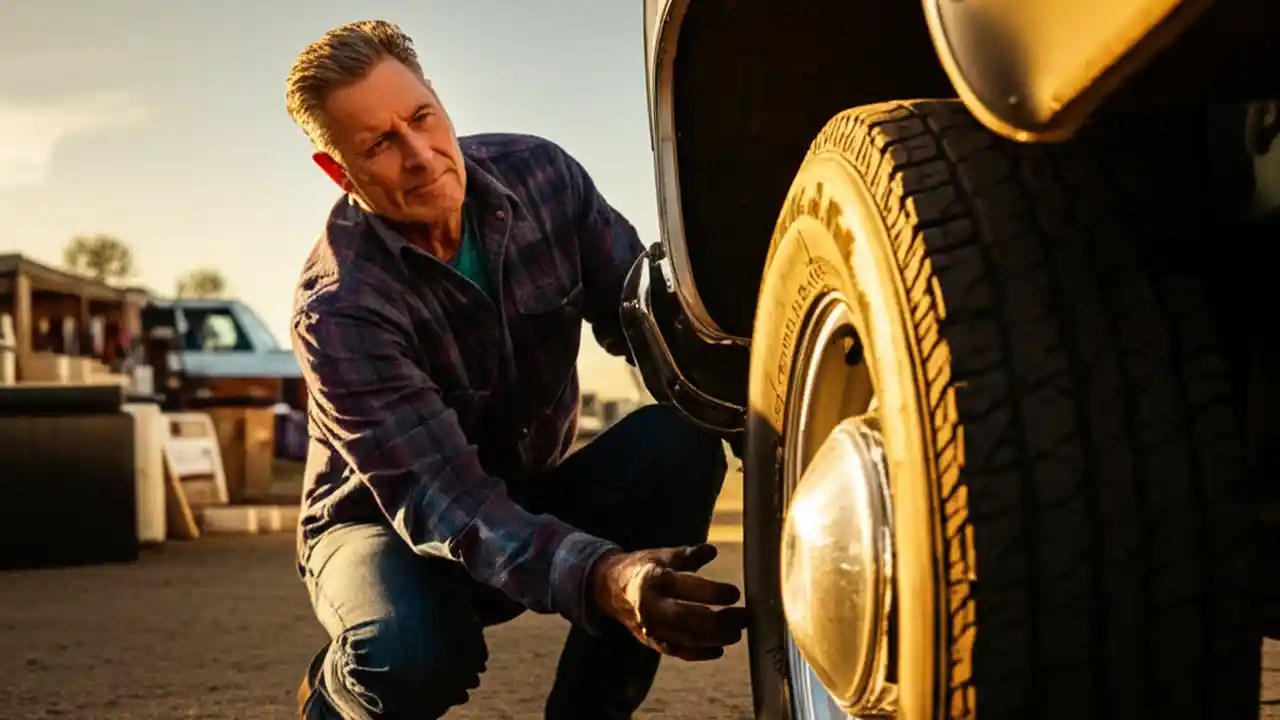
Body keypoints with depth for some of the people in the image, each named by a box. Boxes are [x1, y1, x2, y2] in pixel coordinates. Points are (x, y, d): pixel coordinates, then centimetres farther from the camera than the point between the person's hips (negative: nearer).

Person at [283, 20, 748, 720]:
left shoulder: (539, 173, -13)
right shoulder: (339, 304, -28)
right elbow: (439, 499, -36)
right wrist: (601, 579, -55)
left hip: (534, 497, 5)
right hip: (385, 523, -4)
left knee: (676, 446, -25)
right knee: (413, 653, -38)